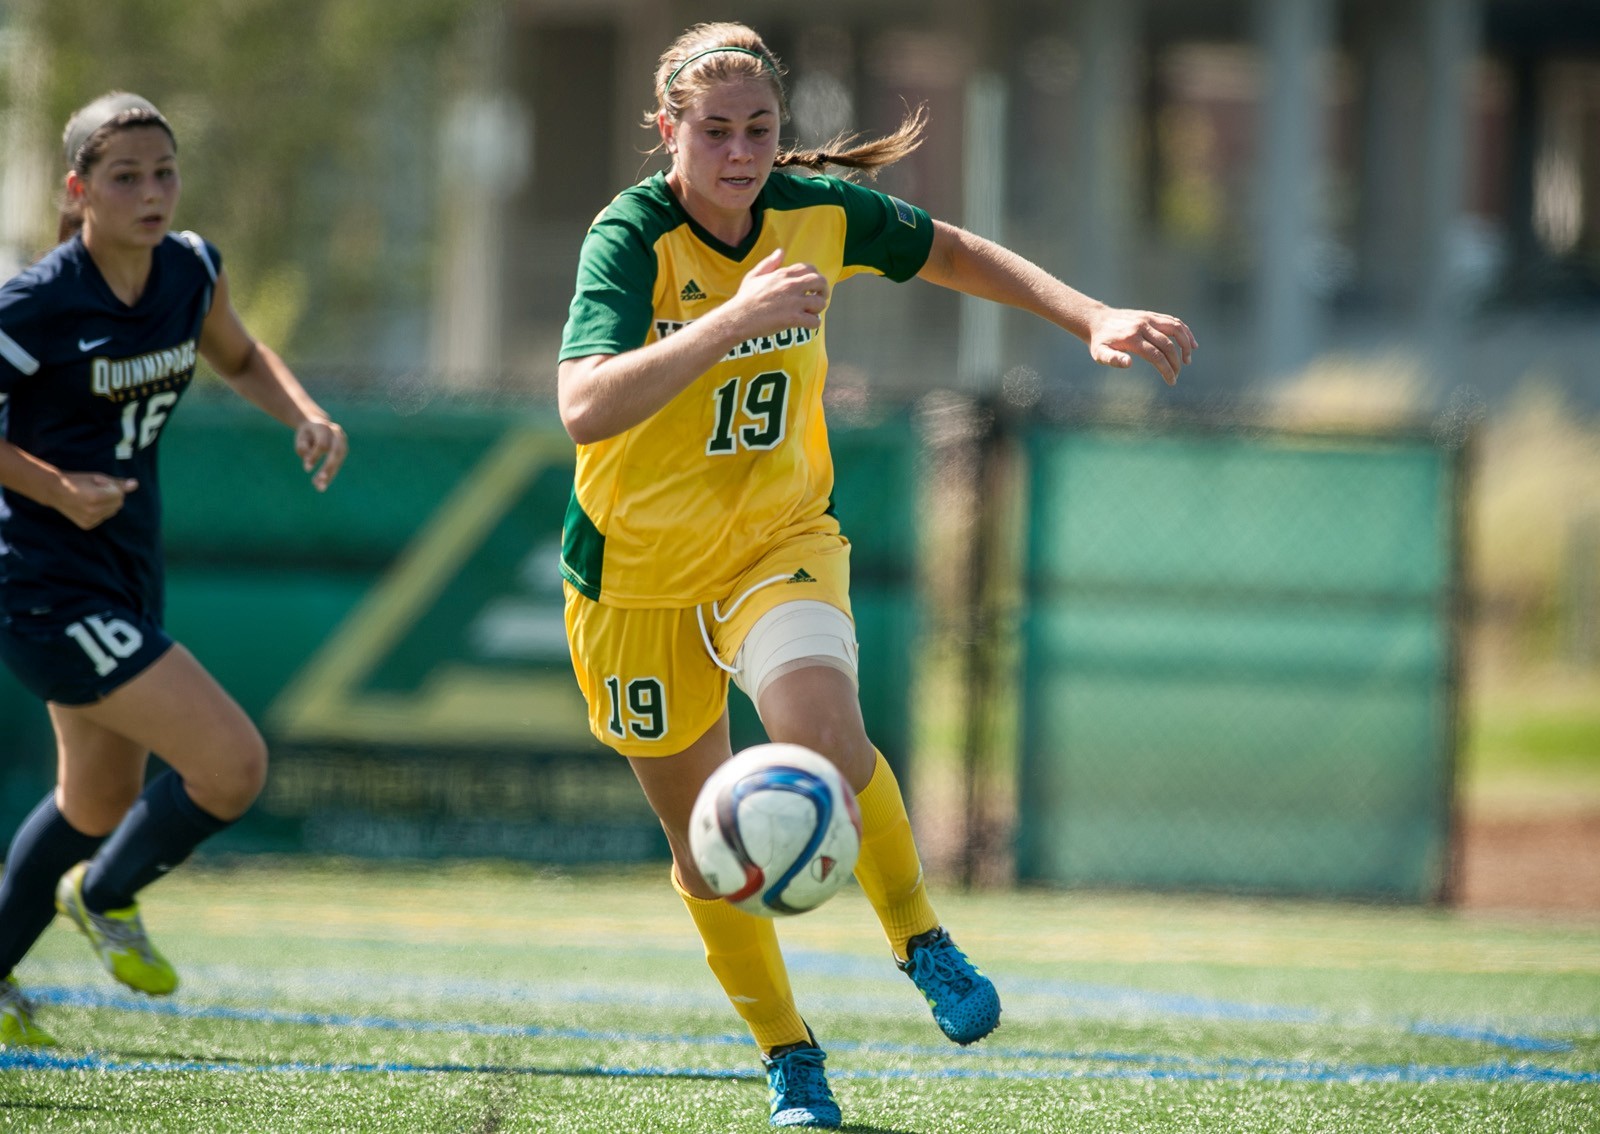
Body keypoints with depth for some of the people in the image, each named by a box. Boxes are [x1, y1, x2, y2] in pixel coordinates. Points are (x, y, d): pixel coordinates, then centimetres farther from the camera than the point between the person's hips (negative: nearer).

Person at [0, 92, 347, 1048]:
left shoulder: (191, 270, 0)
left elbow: (238, 356, 19)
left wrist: (307, 416, 0)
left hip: (127, 574, 8)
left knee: (101, 804, 21)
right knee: (233, 764, -15)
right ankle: (107, 894, 12)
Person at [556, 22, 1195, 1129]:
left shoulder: (816, 212, -11)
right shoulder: (632, 237, -24)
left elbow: (955, 253, 10)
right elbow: (586, 407, -41)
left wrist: (1093, 318, 0)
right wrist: (732, 318, -49)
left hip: (778, 543, 1)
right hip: (638, 571, -1)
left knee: (822, 730, -30)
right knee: (703, 840, 10)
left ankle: (921, 938, -7)